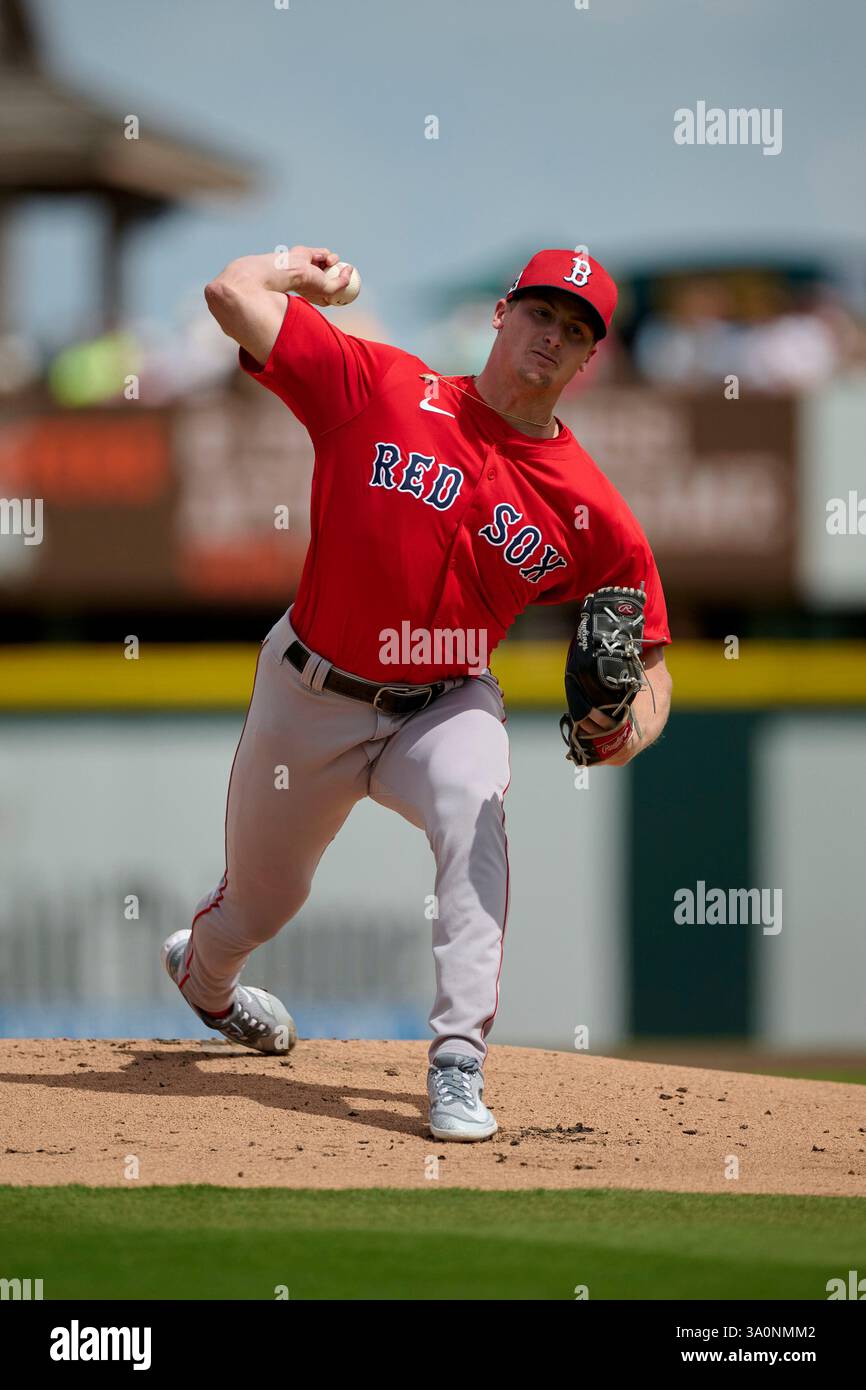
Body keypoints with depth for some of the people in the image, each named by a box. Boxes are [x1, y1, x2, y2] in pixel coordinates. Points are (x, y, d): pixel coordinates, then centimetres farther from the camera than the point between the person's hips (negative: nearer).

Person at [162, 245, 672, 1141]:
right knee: (260, 900, 16)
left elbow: (648, 657, -5)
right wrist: (307, 268, 0)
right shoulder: (385, 390, -14)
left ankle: (457, 1065, -33)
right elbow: (235, 294, -19)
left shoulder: (591, 512, -11)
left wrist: (631, 729, -26)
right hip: (310, 694, 0)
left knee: (473, 803, -34)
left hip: (444, 705, 0)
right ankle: (202, 976, 56)